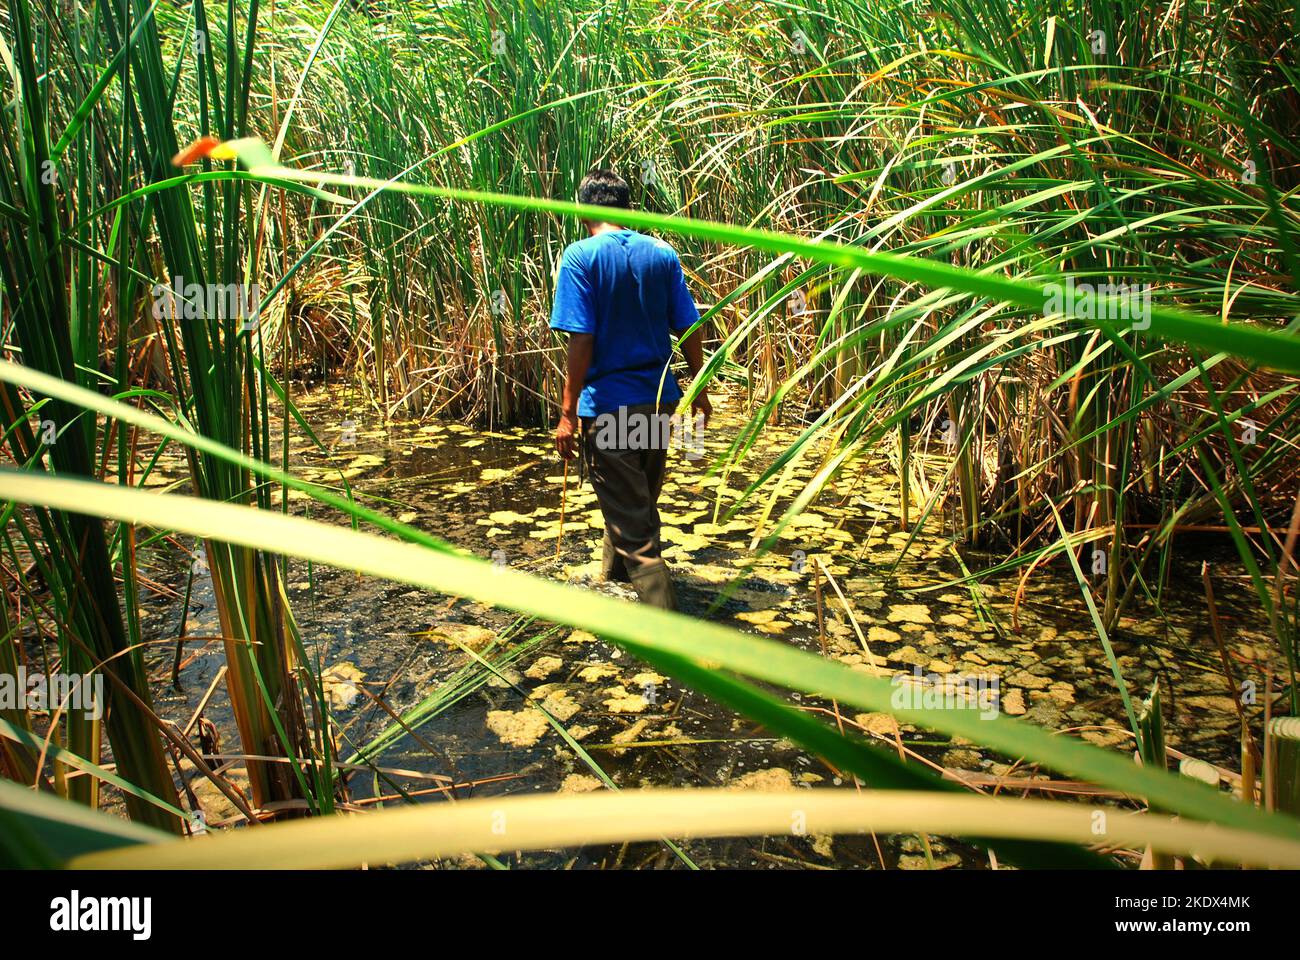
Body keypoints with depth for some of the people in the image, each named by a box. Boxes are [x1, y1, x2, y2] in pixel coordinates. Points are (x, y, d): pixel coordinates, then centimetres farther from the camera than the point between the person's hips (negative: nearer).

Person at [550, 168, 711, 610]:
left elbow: (581, 341, -16)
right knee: (639, 498, 24)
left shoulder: (580, 257, -9)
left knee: (631, 520, -1)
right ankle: (612, 573, 49)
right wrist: (700, 390, 15)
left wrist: (568, 413, -12)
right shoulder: (662, 254, 4)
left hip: (608, 404, -5)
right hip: (660, 397, 6)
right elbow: (688, 330, 4)